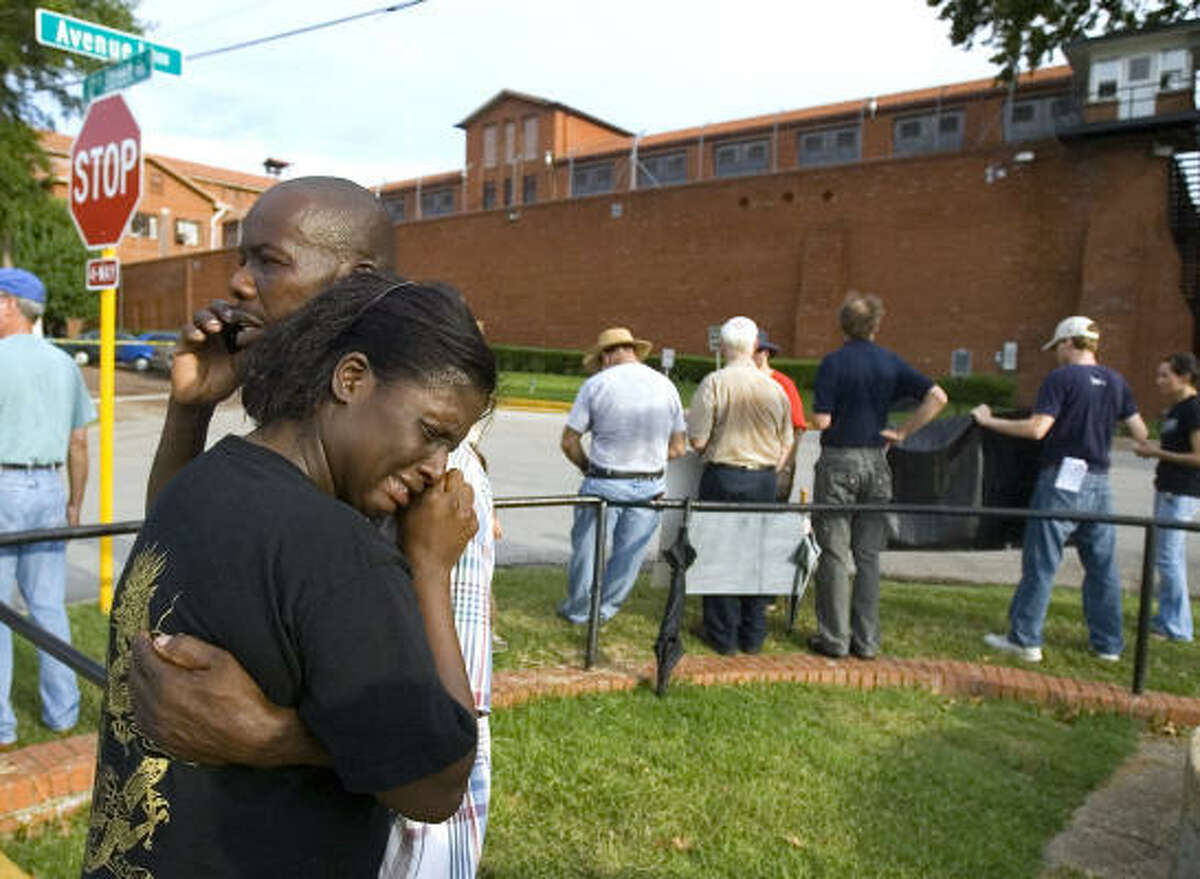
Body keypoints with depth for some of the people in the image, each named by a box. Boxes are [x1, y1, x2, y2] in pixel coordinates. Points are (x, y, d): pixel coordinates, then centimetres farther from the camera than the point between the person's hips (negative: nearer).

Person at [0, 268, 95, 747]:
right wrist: (75, 502, 20)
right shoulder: (64, 364, 9)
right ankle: (61, 710, 19)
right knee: (48, 605, 13)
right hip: (47, 490, 6)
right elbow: (78, 443, 12)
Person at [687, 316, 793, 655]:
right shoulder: (775, 389, 2)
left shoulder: (714, 383, -10)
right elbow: (786, 444, 8)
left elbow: (697, 440, -10)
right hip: (764, 480, 3)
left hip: (722, 477, -3)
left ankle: (723, 636, 15)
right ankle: (753, 636, 21)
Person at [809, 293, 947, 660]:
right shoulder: (891, 363, 4)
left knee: (835, 554, 3)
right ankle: (866, 640, 15)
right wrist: (903, 432, 1)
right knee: (868, 556, 10)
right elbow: (937, 397, -4)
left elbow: (821, 420, -14)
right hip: (876, 464, 4)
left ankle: (834, 638, 7)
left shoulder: (833, 362, -8)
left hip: (838, 464, -4)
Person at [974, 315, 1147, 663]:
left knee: (1040, 563, 1)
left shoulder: (1061, 378, -10)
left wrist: (989, 421, -11)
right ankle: (1108, 643, 22)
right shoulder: (1116, 382, 9)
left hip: (1063, 480, -6)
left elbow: (1037, 428, -20)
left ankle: (1025, 640, 6)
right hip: (1099, 481, 6)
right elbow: (1140, 433, 12)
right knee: (1102, 565, 13)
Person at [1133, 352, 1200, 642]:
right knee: (1166, 556, 15)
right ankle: (1167, 617, 26)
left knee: (1168, 557, -6)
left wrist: (1158, 453, -16)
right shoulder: (1174, 408, 14)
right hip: (1168, 488, 10)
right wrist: (1152, 448, 8)